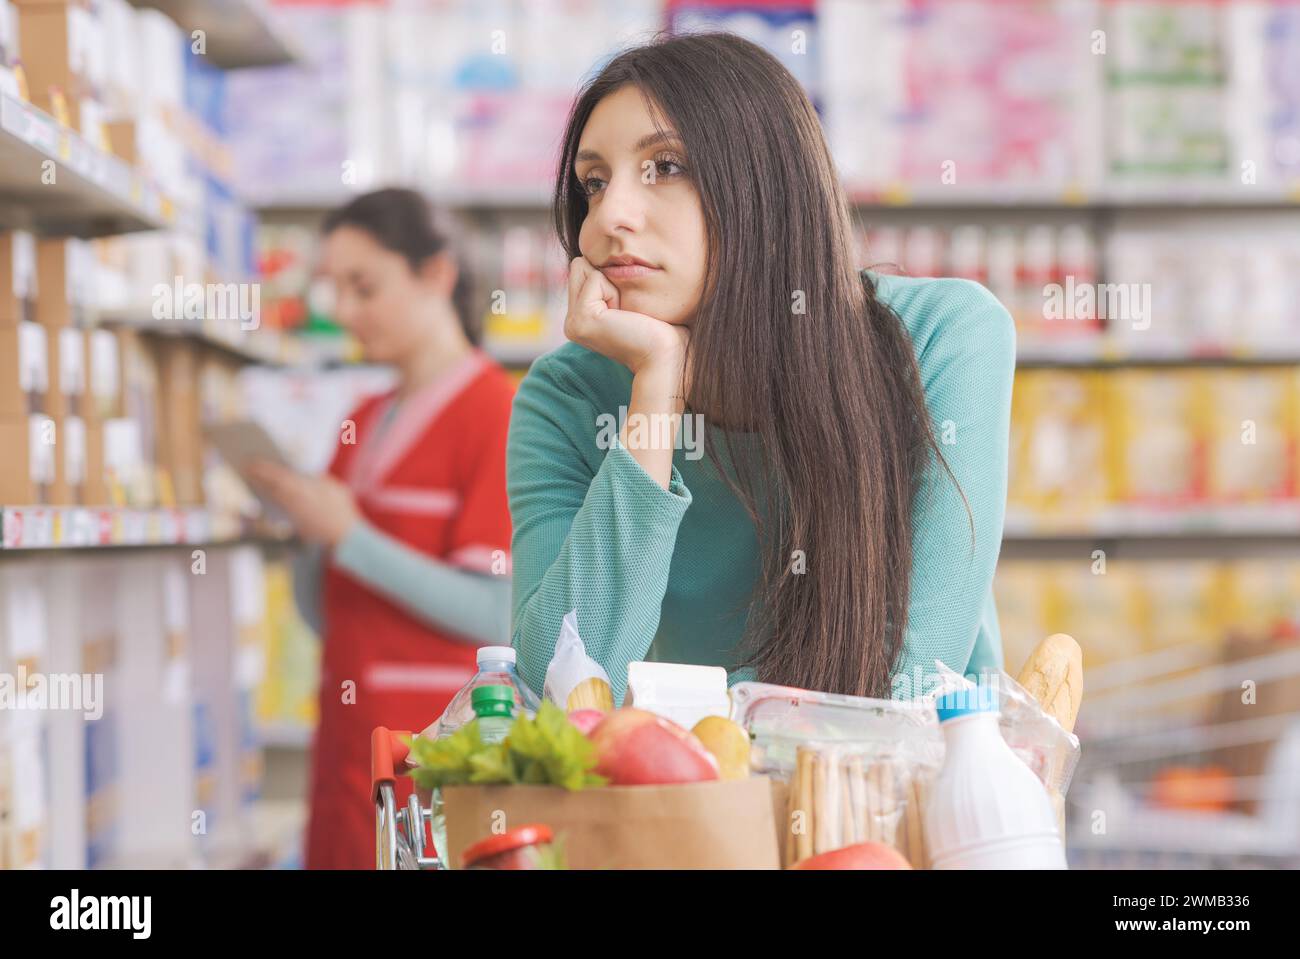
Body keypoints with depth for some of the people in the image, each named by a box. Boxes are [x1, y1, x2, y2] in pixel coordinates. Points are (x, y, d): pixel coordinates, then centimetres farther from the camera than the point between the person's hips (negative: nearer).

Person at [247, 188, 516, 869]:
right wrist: (296, 524, -1)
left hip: (436, 737, -7)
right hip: (347, 736, 7)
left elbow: (494, 614, -15)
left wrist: (347, 535, -15)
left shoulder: (495, 411, -6)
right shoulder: (364, 423, 15)